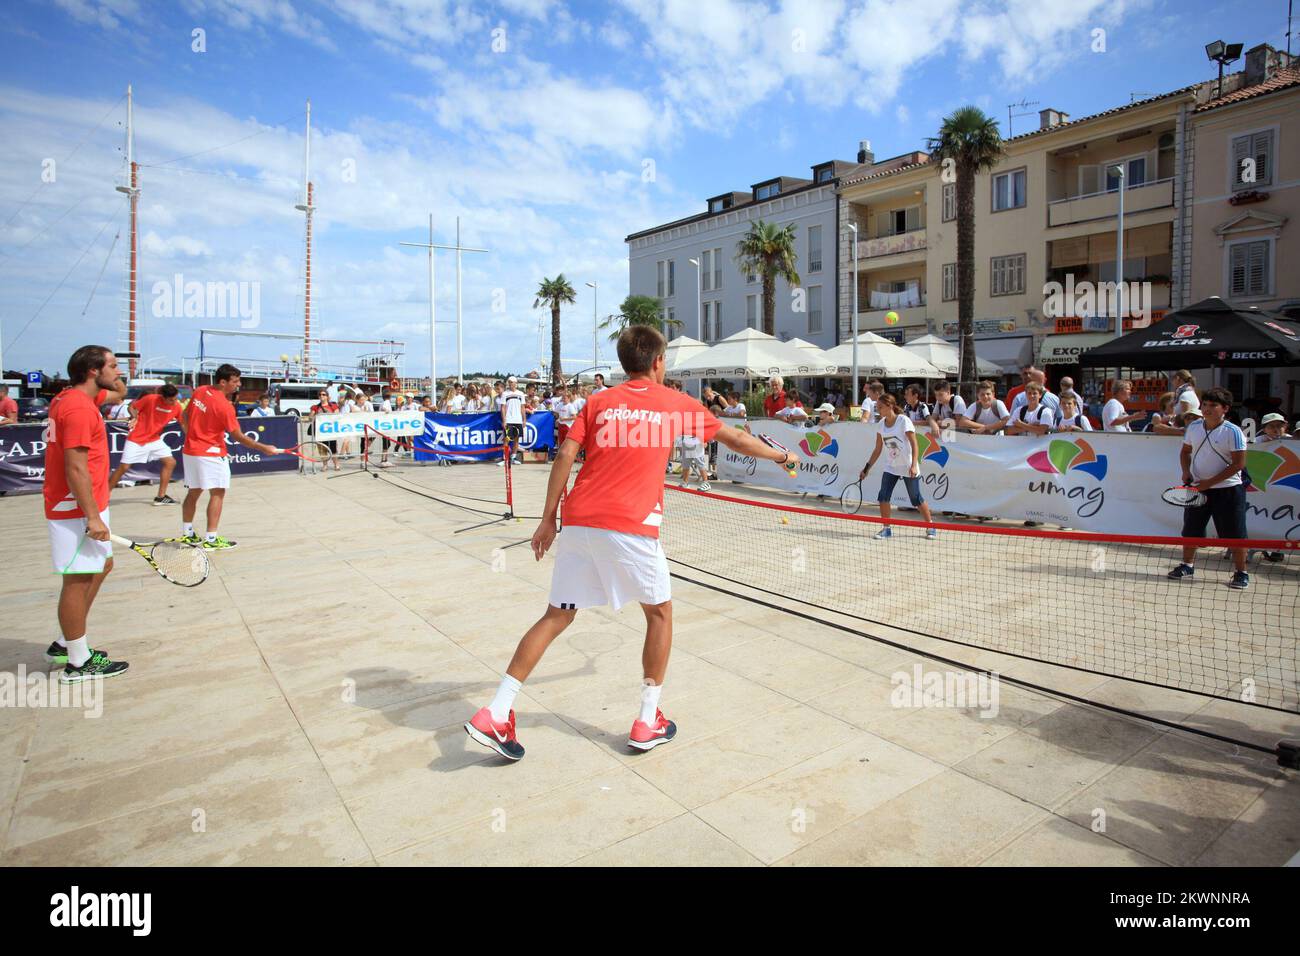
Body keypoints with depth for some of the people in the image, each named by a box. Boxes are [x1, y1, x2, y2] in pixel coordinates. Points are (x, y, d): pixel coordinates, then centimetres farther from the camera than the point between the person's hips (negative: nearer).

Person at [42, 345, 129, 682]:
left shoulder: (77, 397, 10)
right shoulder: (78, 408, -20)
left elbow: (120, 393, 31)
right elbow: (76, 470, -23)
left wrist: (112, 373, 10)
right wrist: (92, 517, -23)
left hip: (84, 507, 11)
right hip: (76, 510, -11)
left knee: (102, 566, 19)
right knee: (78, 580, -2)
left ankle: (65, 644, 29)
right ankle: (78, 664, 8)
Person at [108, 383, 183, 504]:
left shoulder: (176, 406, -10)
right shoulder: (150, 399, -21)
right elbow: (132, 407, -7)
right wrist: (135, 418, -24)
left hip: (154, 439, 4)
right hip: (137, 439, -4)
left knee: (170, 462, -3)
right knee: (123, 467, -3)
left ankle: (161, 497, 6)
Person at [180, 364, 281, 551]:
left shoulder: (200, 391, 2)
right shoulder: (224, 406, -20)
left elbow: (184, 418, 13)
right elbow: (239, 437, -16)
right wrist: (264, 448, -9)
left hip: (190, 451, 8)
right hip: (211, 454, -8)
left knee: (194, 492, 18)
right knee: (217, 493, -3)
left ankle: (187, 533, 29)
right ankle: (211, 539, -4)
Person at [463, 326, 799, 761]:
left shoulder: (599, 401, 14)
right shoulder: (676, 403, 10)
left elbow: (565, 456, 3)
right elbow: (734, 438, 21)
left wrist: (548, 518, 8)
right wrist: (782, 455, 37)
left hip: (578, 521, 4)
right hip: (630, 527, -3)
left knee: (557, 616, 13)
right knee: (660, 613, 17)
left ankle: (494, 713, 11)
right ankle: (648, 722, 22)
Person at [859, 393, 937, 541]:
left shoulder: (903, 420, -14)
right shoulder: (882, 424, 3)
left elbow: (914, 445, -17)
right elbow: (878, 449, 9)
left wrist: (914, 465, -27)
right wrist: (867, 468, 8)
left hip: (908, 467, -5)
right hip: (891, 467, 5)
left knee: (916, 499, 2)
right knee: (883, 497, -7)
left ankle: (931, 527, 21)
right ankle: (887, 529, 6)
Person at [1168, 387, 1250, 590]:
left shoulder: (1232, 432, -12)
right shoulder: (1193, 427, 2)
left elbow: (1238, 464, -13)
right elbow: (1186, 451, 16)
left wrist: (1210, 482, -17)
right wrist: (1186, 472, -1)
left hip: (1227, 490, -5)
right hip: (1197, 489, 5)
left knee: (1234, 535, 1)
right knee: (1191, 530, 13)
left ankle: (1241, 573, 15)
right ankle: (1187, 566, 28)